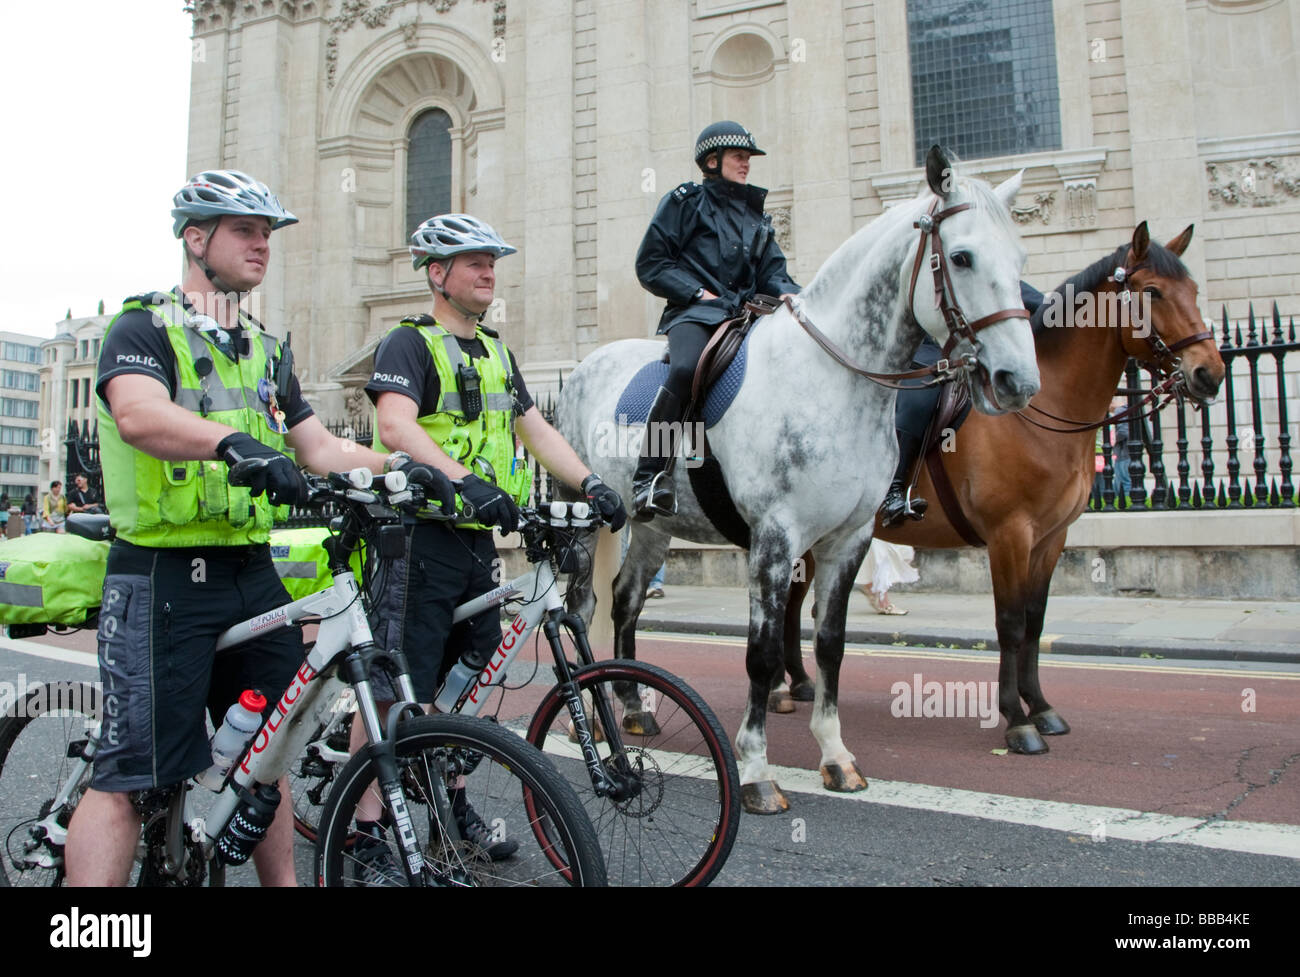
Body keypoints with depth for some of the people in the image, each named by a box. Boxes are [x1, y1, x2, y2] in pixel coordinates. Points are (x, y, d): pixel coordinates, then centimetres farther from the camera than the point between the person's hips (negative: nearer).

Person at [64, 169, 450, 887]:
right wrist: (236, 443, -42)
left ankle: (283, 881, 26)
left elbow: (320, 447, 13)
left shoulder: (267, 351, 18)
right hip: (165, 579, -6)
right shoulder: (143, 328, -3)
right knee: (130, 775, -6)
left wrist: (396, 468, -4)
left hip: (252, 577, 7)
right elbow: (138, 413, -24)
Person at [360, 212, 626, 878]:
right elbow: (397, 427, -23)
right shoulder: (409, 343, -7)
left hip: (479, 538, 8)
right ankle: (367, 831, 8)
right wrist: (467, 480, -37)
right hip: (421, 534, -8)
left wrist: (589, 483, -1)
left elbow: (536, 430, 14)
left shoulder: (496, 353, 18)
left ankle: (454, 806, 32)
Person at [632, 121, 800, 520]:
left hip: (745, 314, 6)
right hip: (694, 312, -6)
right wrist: (698, 292, -9)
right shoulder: (686, 201, 10)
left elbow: (772, 272, 22)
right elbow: (650, 263, 3)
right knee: (686, 369, -37)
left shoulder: (757, 217, 27)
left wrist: (790, 293, -2)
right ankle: (647, 478, -33)